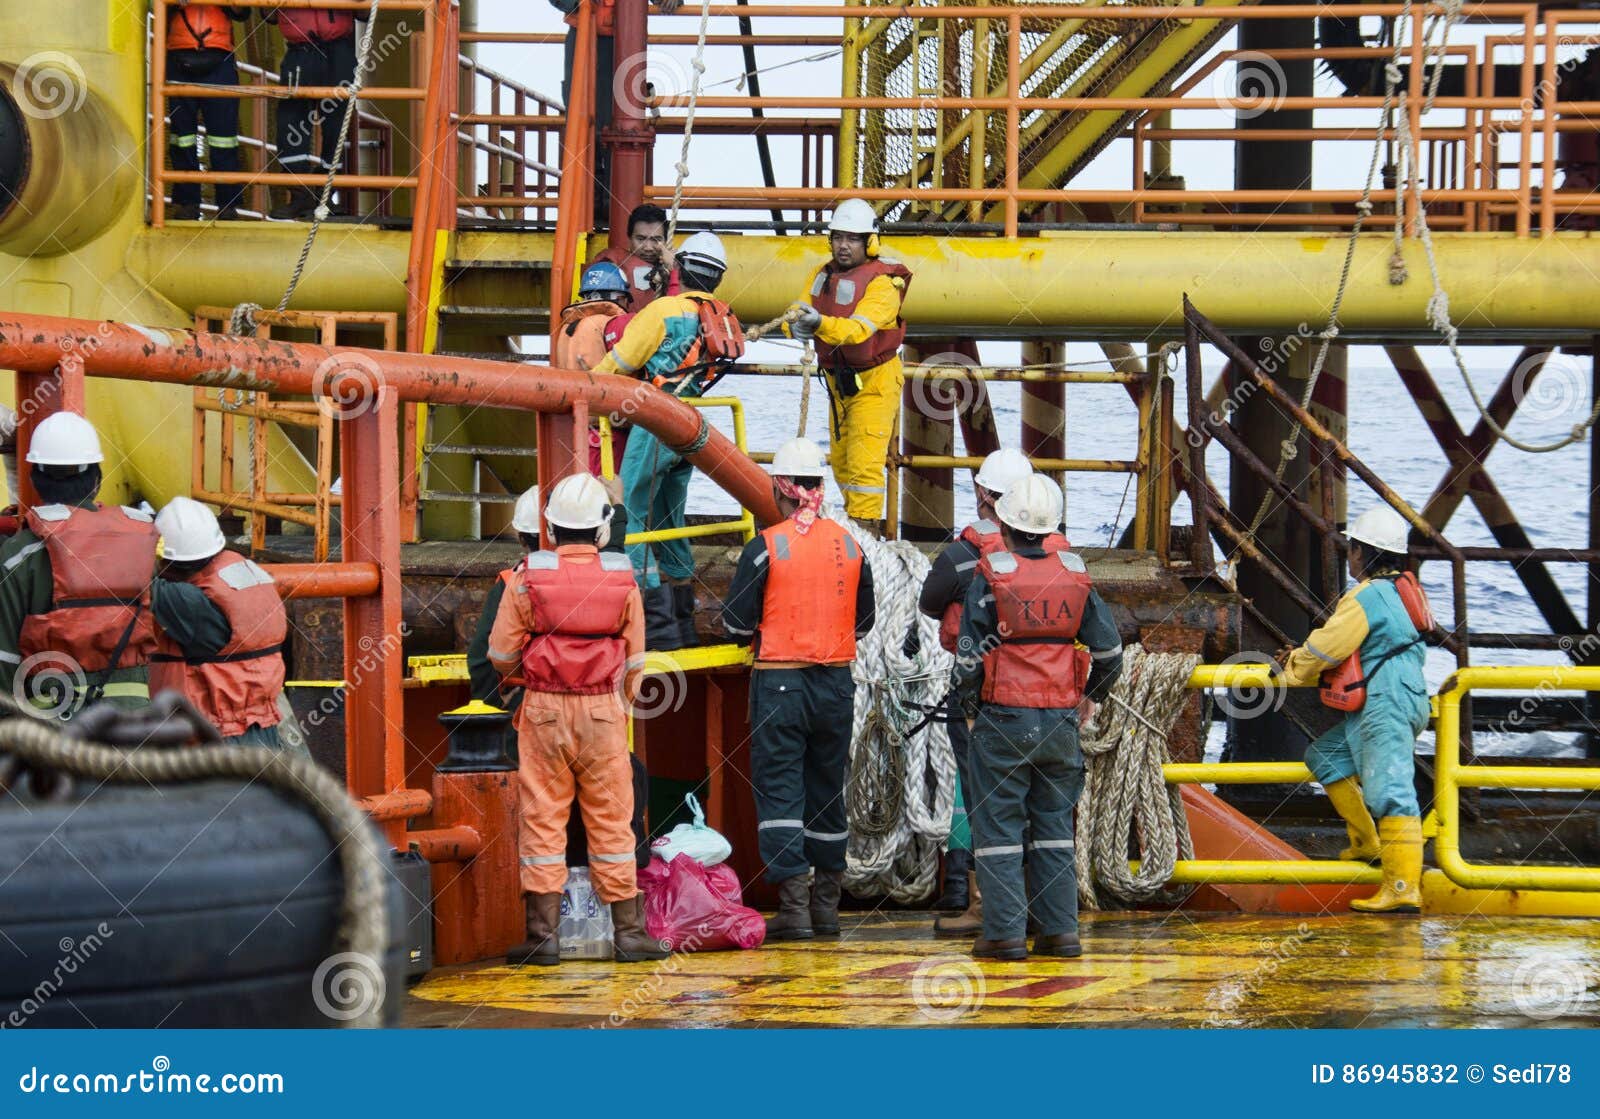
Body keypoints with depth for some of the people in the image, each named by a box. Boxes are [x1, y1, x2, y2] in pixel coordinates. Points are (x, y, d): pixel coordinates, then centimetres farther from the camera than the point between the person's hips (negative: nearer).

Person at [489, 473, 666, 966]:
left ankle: (543, 934, 2)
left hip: (543, 708, -1)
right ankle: (628, 931, 9)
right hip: (603, 712, 1)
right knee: (611, 820, 7)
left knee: (543, 818, 3)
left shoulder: (529, 578, -6)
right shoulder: (622, 580, -1)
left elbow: (501, 655, -1)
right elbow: (634, 661, 6)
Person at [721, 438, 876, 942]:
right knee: (828, 790, 14)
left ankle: (793, 905, -9)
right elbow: (864, 618, 13)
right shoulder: (849, 544, 4)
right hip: (837, 682, 4)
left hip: (780, 683, -4)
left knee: (779, 788, -2)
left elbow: (736, 624, -7)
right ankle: (826, 904, 20)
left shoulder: (765, 548, -10)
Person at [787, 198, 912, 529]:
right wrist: (796, 325, -31)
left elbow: (859, 328, -35)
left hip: (874, 382, -7)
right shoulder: (823, 273, 3)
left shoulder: (882, 284, -20)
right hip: (839, 379, 7)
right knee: (841, 461, 14)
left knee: (864, 462, -13)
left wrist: (821, 323, -53)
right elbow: (799, 310, -6)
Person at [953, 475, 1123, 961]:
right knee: (1054, 826, 13)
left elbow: (969, 655, -9)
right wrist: (1092, 696, 24)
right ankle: (1060, 930, 10)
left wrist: (971, 706, 8)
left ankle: (1005, 933, -1)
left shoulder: (991, 577, -9)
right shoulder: (1074, 575, 3)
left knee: (998, 826, 2)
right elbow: (1109, 649, 7)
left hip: (1003, 720, -4)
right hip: (1060, 720, 4)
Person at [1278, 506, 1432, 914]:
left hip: (1385, 708, -11)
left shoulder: (1365, 598, -12)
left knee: (1388, 792, -16)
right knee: (1324, 755, 20)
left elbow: (1325, 648, -11)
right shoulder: (1399, 590, 20)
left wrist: (1293, 670, 8)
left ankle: (1403, 887, -24)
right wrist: (1304, 659, 27)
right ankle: (1366, 842, 17)